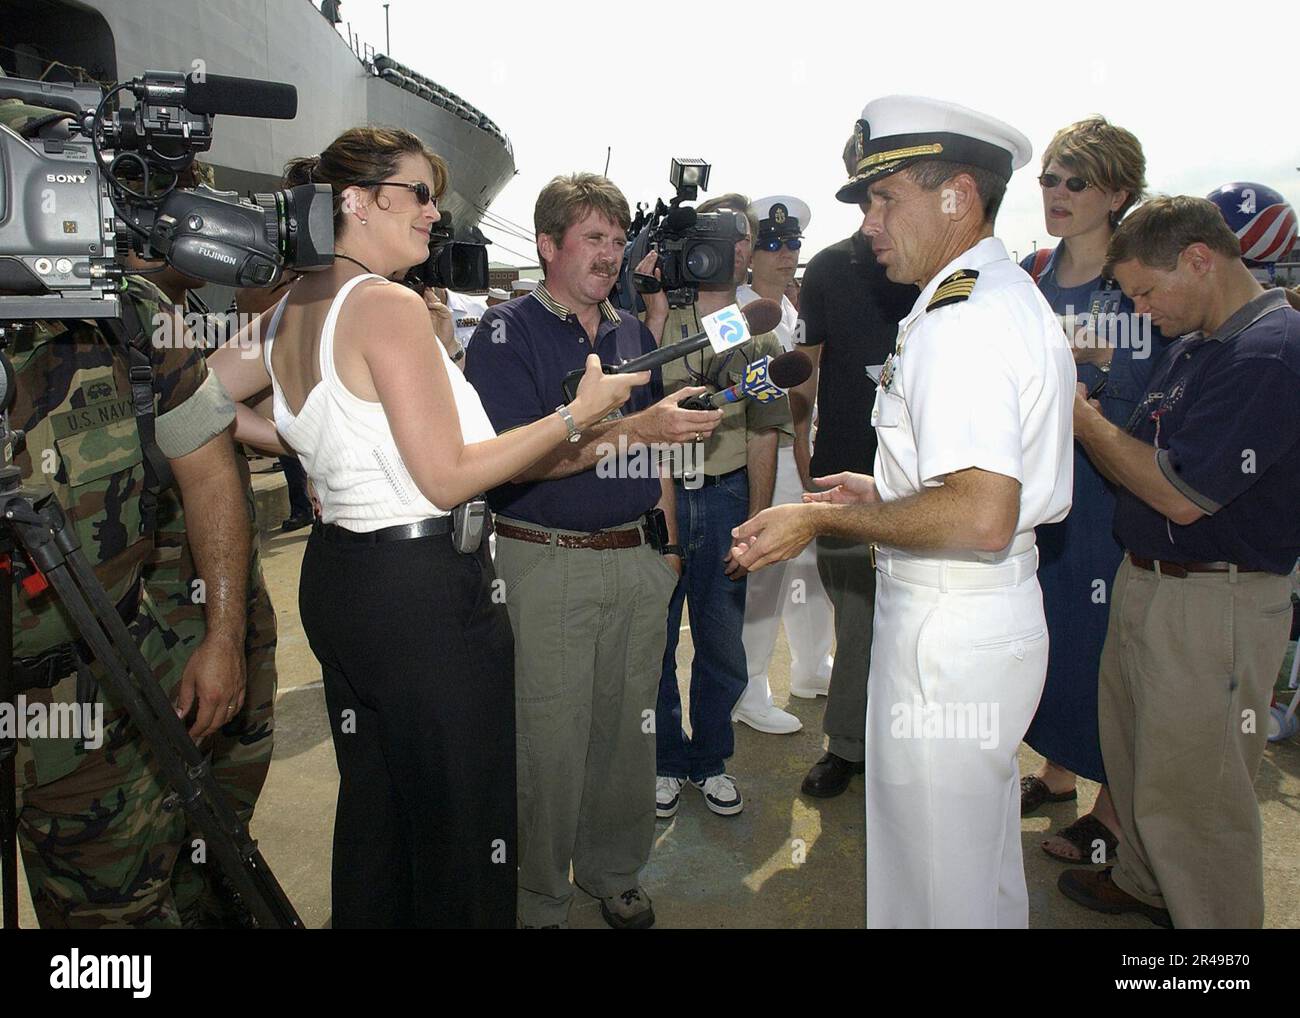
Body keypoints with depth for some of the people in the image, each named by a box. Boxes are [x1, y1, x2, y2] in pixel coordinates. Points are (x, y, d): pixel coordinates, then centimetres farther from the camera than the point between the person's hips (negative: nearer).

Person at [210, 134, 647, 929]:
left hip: (337, 575, 9)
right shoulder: (391, 305, -17)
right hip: (425, 594, -9)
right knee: (460, 825, 7)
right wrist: (576, 414, -15)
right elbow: (448, 478, -19)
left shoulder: (290, 311, 8)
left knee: (371, 807, 24)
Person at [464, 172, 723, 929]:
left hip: (639, 558, 6)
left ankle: (617, 874, 33)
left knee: (629, 727, 13)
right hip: (547, 562, -5)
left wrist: (668, 541, 15)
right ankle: (540, 901, 23)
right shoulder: (508, 333, -5)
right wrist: (633, 426, -24)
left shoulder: (633, 333, 13)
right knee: (550, 739, 3)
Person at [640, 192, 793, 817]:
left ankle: (711, 760, 31)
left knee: (723, 644, 11)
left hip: (724, 496, 3)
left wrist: (756, 523, 2)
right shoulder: (657, 317, -1)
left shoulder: (758, 338, 9)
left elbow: (763, 437, 8)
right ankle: (665, 760, 27)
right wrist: (653, 313, -17)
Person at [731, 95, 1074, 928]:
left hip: (946, 634, -11)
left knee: (936, 887, 7)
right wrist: (886, 494, 14)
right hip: (999, 612, 11)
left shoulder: (960, 319, -20)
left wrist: (822, 520, -19)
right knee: (986, 866, 27)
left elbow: (980, 517, -30)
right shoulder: (1011, 297, 15)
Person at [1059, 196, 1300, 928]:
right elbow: (1137, 468, 9)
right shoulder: (1197, 345, 12)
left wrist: (1085, 419, -15)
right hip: (1146, 585, 10)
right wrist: (1082, 422, -8)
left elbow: (1182, 495, -25)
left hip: (1213, 606, -10)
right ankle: (1146, 884, 44)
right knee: (1133, 755, 23)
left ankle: (1212, 916, 24)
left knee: (1190, 791, 4)